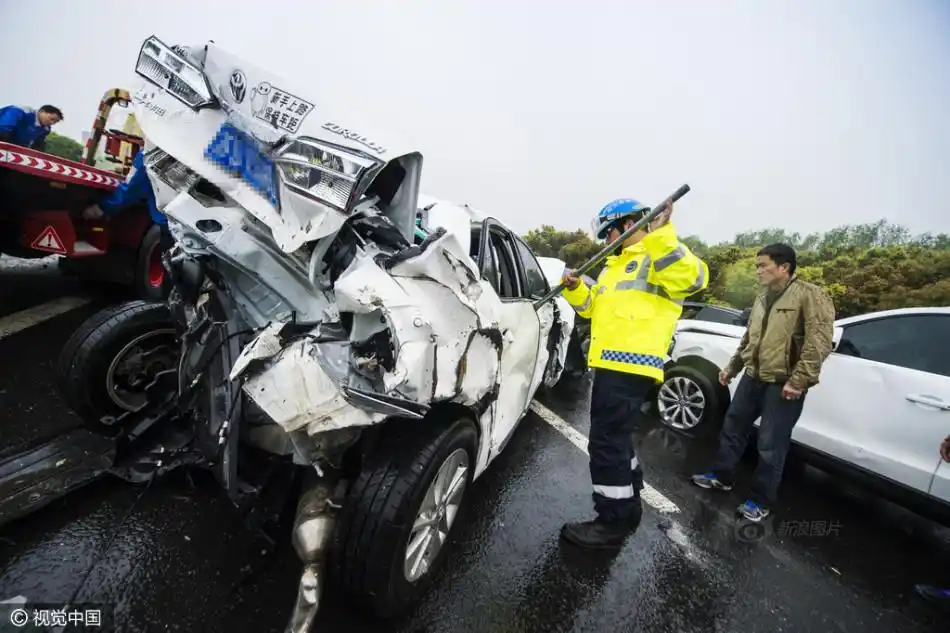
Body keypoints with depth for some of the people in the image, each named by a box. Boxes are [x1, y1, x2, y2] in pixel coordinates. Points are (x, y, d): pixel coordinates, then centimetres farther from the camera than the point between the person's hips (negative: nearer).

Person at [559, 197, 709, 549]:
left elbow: (692, 278, -24)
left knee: (607, 443, -6)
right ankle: (628, 507, 39)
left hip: (631, 366, -10)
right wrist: (574, 289, 10)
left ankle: (613, 523, 10)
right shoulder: (616, 264, 25)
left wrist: (660, 234, -29)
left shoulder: (660, 255, -3)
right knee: (616, 439, 21)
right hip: (610, 364, 10)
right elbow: (594, 307, 27)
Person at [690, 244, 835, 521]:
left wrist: (798, 380, -23)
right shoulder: (762, 297, 14)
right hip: (753, 377, 8)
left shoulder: (810, 295, -11)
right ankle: (721, 476, 32)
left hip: (783, 384, -8)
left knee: (771, 445, 2)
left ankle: (761, 501, 18)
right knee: (732, 427, 15)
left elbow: (820, 342, -19)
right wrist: (732, 366, 22)